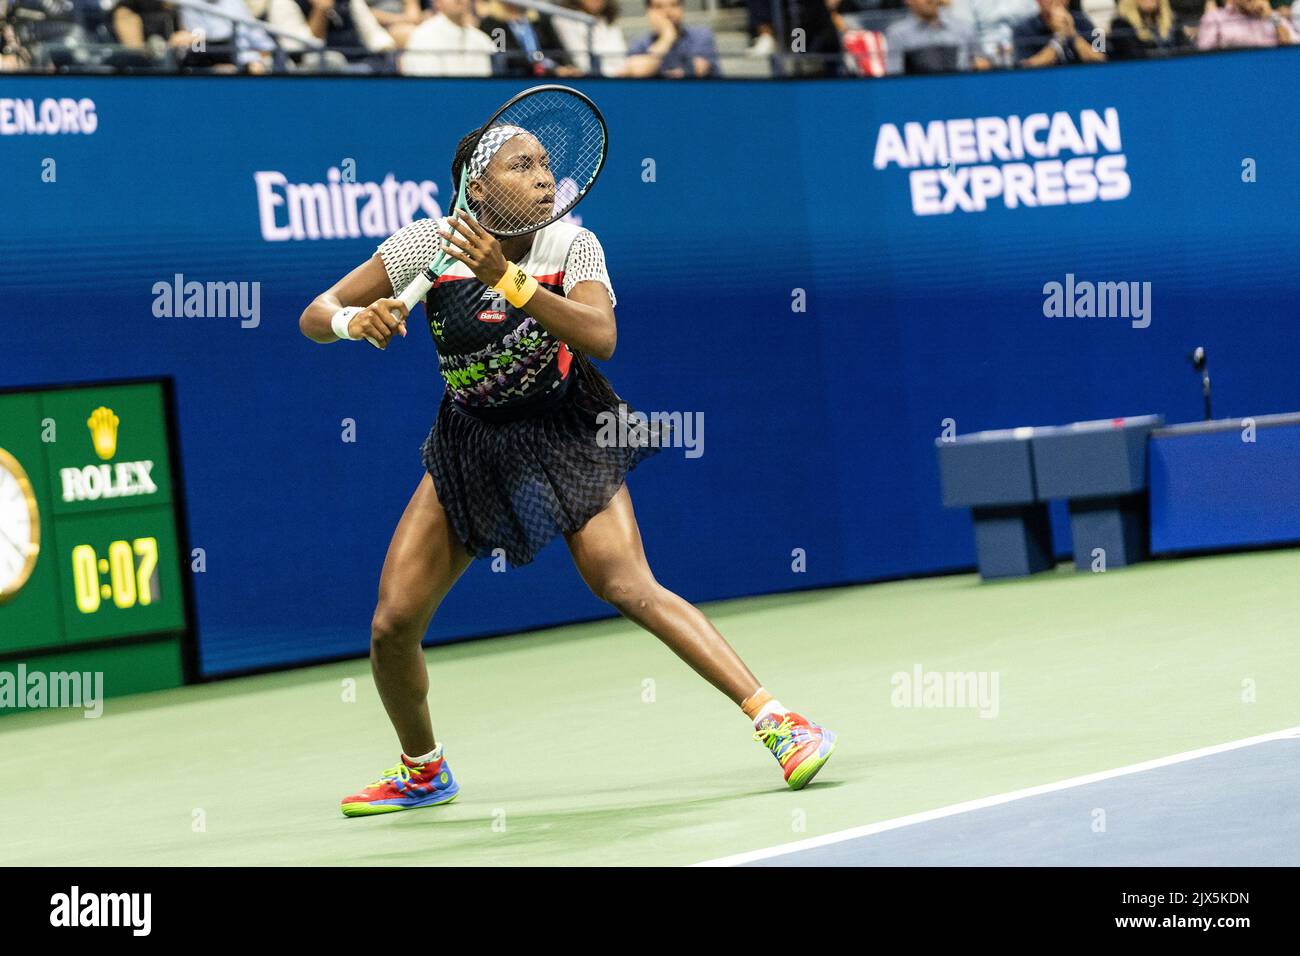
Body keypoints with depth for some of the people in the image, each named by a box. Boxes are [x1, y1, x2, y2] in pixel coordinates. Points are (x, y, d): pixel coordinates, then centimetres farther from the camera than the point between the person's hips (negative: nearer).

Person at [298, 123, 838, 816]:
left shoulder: (572, 246, -16)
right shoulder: (428, 244, -14)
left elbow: (601, 338, -33)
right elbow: (314, 316, -10)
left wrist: (506, 277, -41)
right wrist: (354, 321, -34)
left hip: (566, 438, -2)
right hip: (469, 443, 2)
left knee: (628, 586, -23)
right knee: (392, 625, -5)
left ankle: (774, 720, -21)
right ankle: (422, 770, 23)